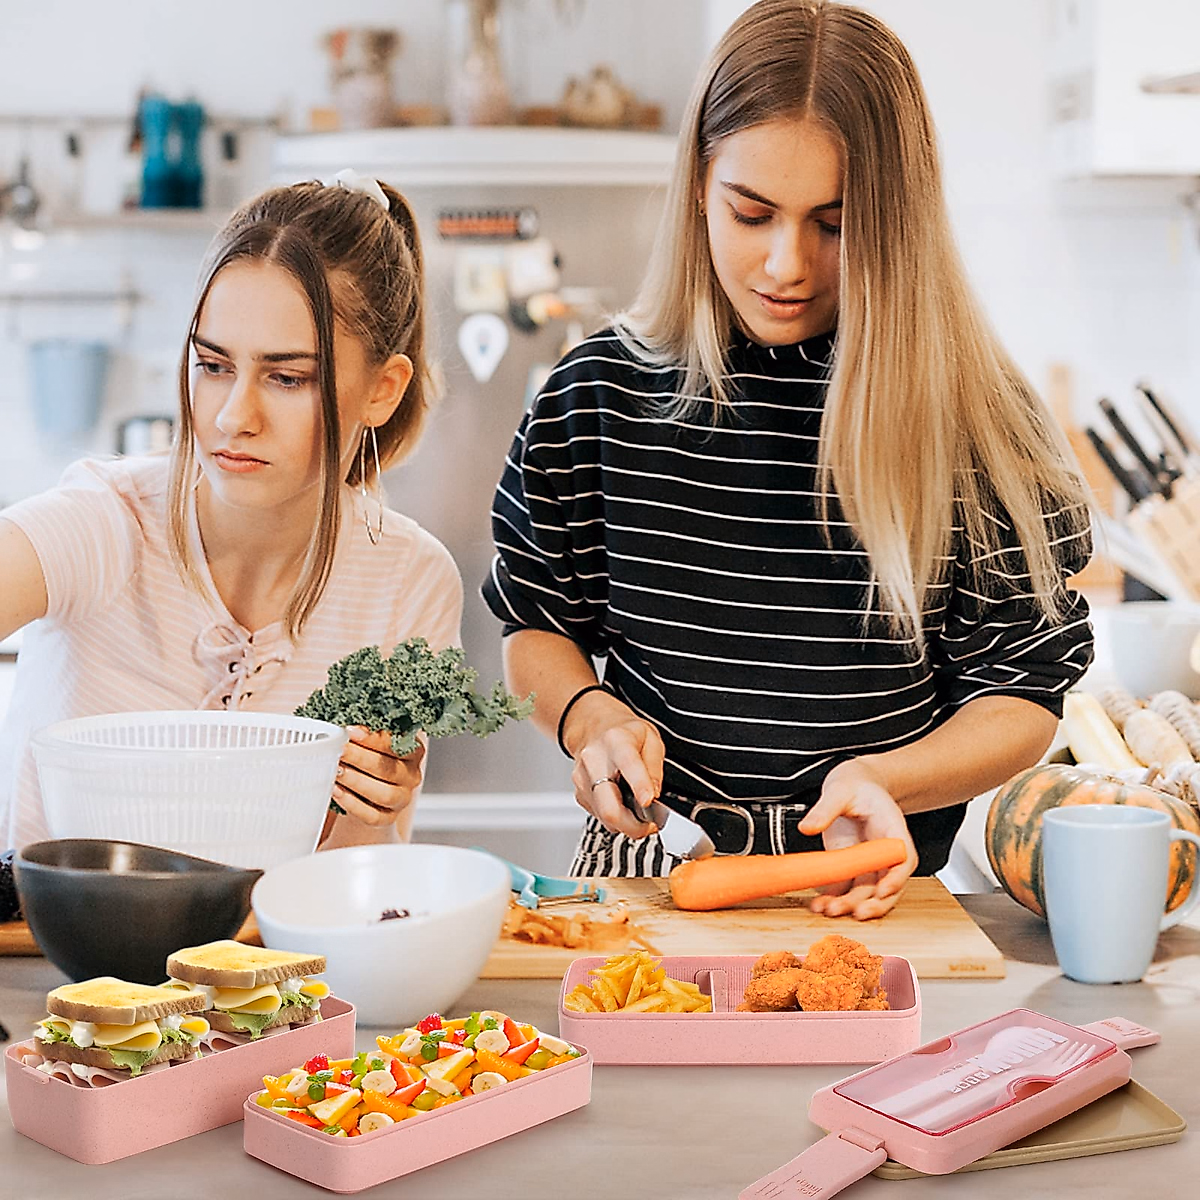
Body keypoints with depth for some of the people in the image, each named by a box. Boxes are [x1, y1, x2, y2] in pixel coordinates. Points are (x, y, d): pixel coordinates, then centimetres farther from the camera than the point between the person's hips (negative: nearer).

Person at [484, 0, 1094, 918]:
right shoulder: (601, 395, 2)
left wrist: (884, 778, -13)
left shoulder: (971, 412, -2)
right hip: (648, 870, 1)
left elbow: (1025, 692, 4)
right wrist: (588, 716, -5)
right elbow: (535, 622, 15)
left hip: (873, 890, -1)